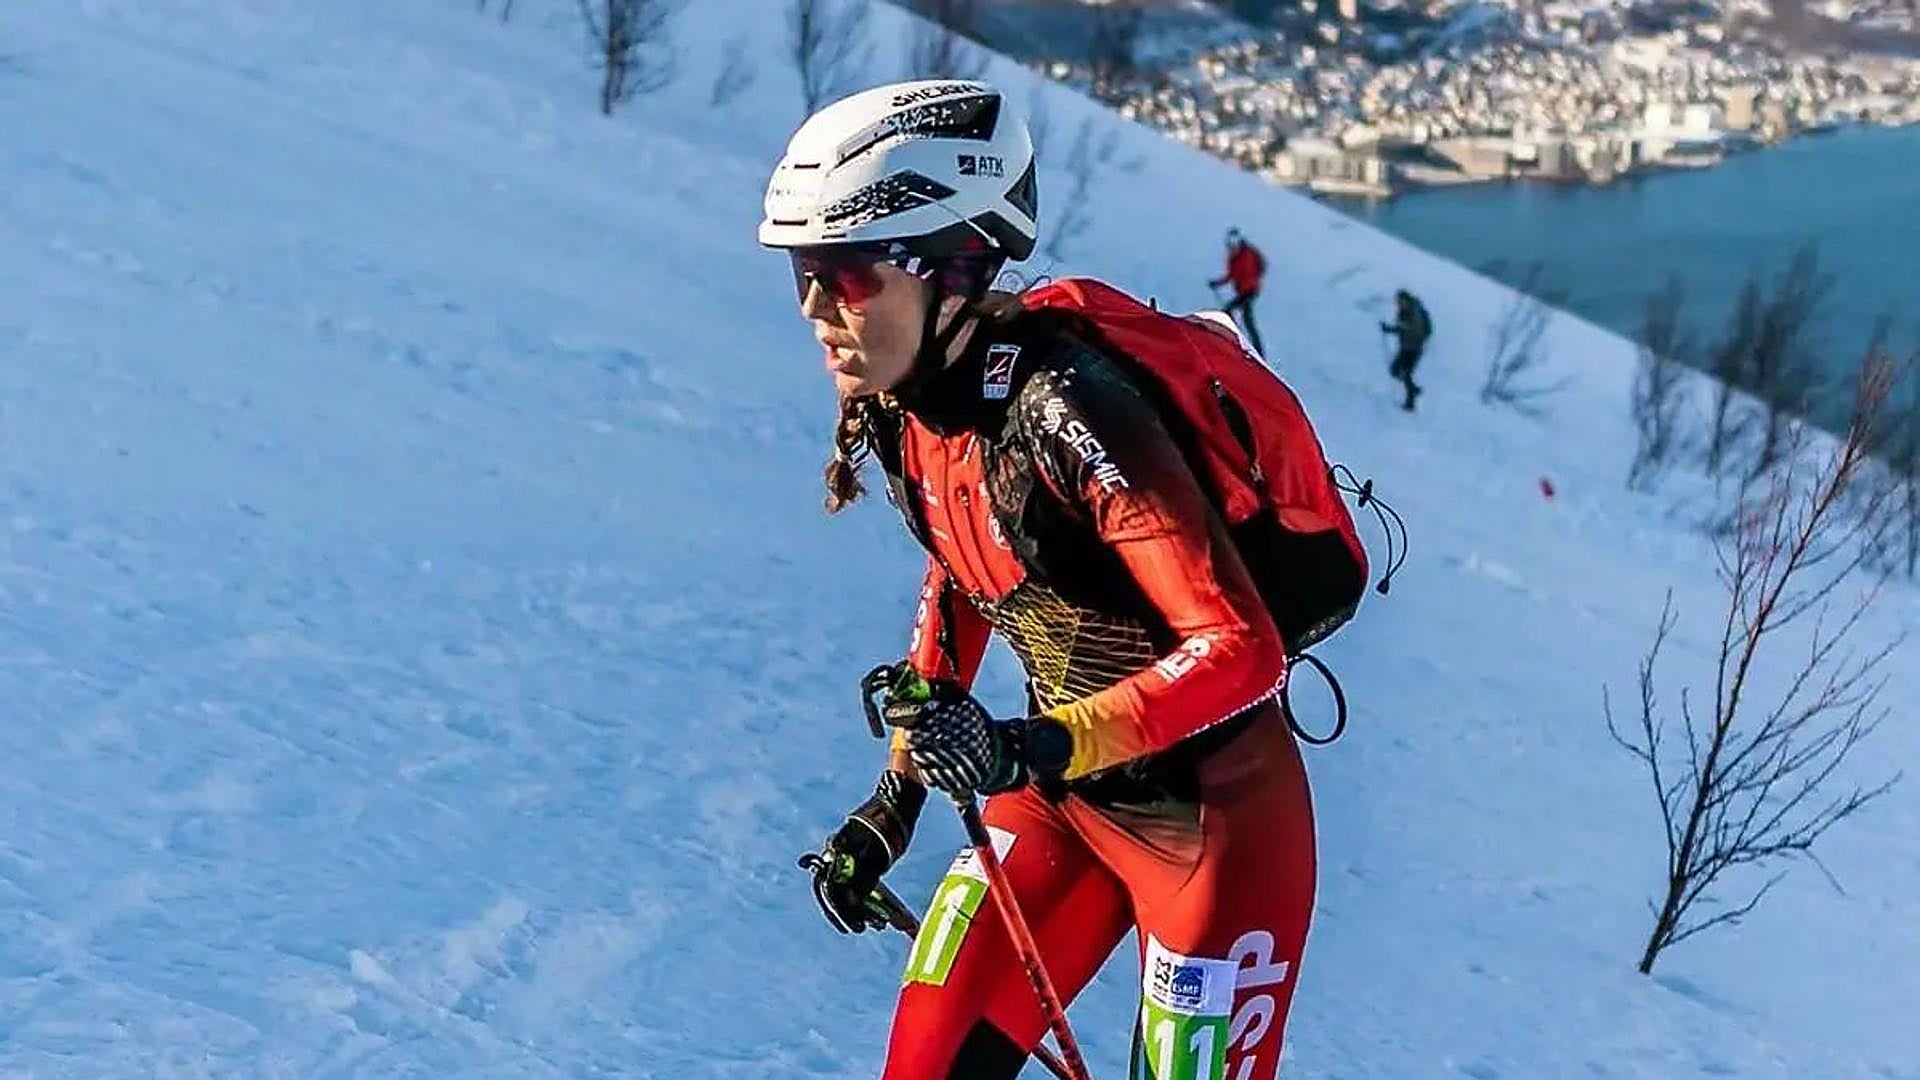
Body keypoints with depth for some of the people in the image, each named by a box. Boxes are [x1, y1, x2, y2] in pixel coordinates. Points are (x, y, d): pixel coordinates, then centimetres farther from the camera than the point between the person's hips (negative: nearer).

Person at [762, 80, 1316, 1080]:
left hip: (1213, 811, -7)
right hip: (1064, 798, 7)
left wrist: (1037, 749, -40)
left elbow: (1240, 652, -32)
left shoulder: (1064, 409, -29)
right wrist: (897, 796, 12)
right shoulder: (902, 405, -5)